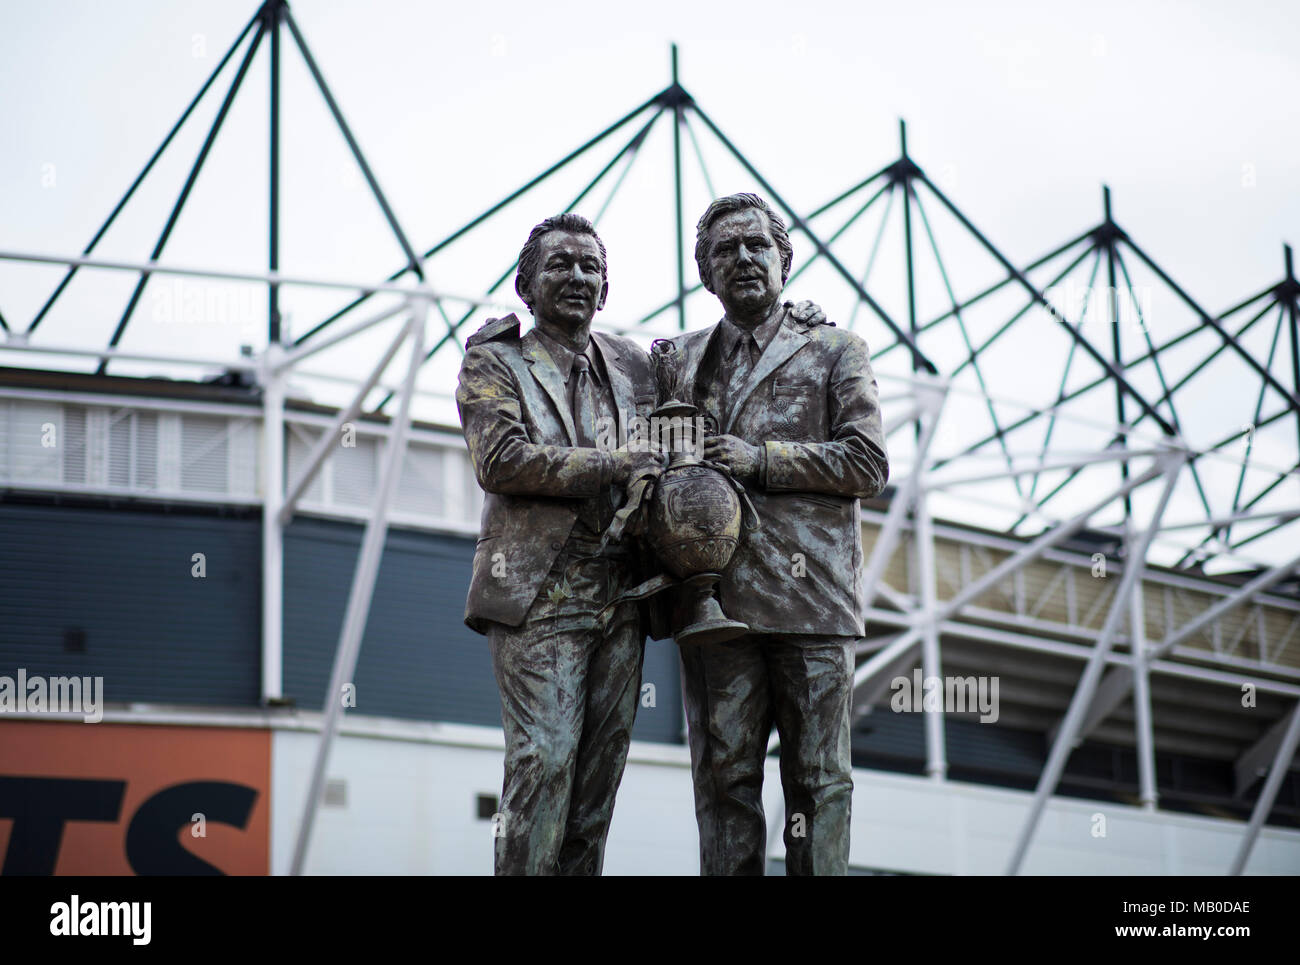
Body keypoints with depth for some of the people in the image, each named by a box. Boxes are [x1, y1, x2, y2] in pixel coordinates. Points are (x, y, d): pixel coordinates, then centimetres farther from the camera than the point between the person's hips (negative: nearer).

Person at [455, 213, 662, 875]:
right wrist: (610, 466, -14)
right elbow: (499, 459, -10)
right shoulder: (493, 365, 6)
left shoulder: (635, 367, 20)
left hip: (621, 594, 5)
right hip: (540, 592, -5)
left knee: (600, 771, 4)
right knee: (543, 763, -14)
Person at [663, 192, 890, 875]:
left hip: (809, 590, -2)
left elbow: (869, 463, 1)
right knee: (723, 777, 0)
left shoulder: (834, 351, 11)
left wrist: (761, 459, -8)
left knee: (818, 779, -1)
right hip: (714, 596, 2)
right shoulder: (678, 359, 19)